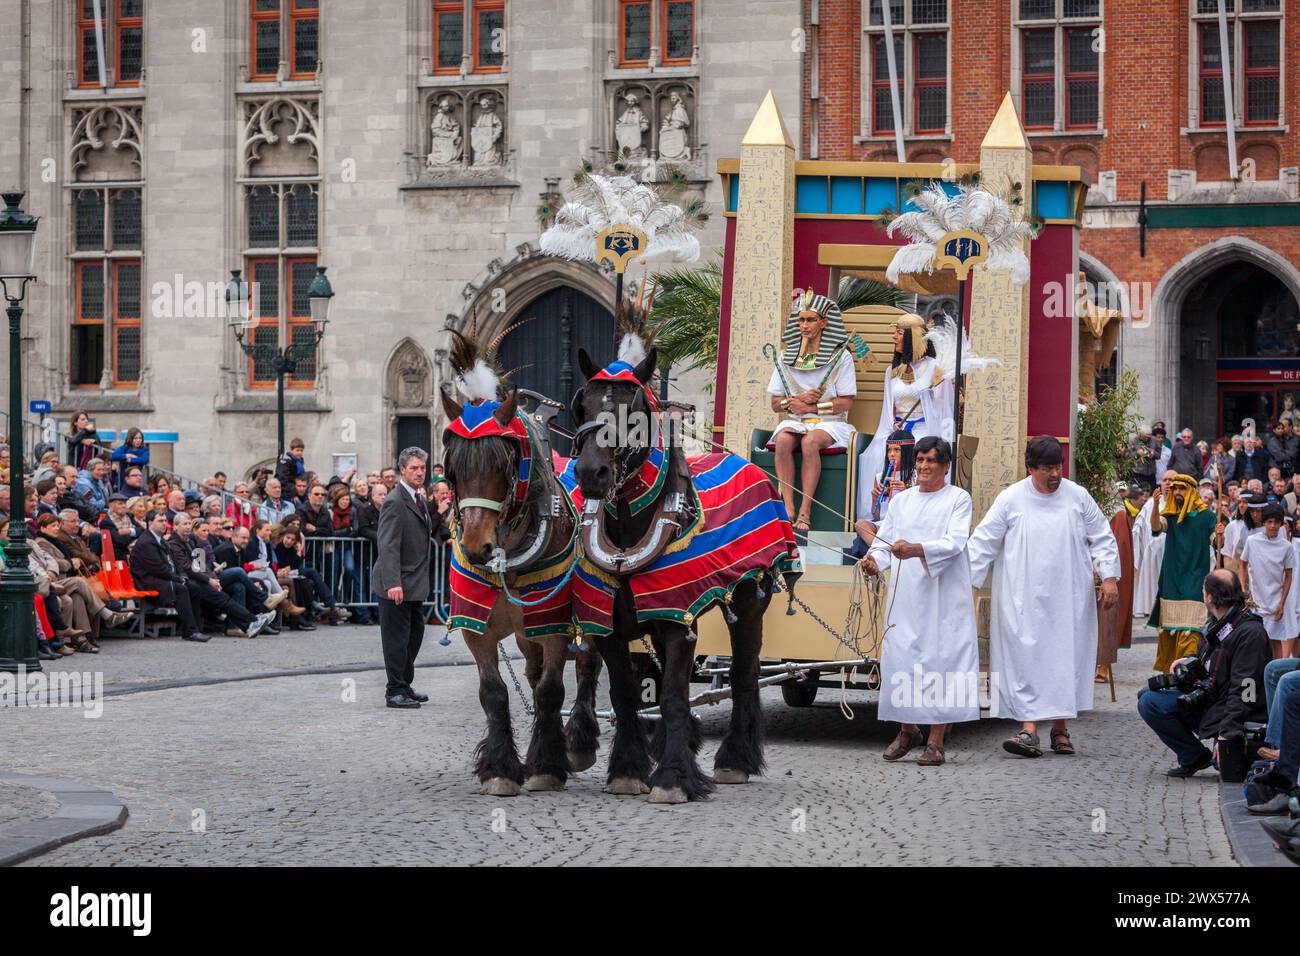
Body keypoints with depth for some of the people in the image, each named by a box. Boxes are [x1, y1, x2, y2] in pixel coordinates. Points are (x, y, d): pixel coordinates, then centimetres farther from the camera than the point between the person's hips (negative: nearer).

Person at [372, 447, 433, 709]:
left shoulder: (419, 500, 13)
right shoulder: (395, 503, -16)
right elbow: (388, 547, -23)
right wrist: (393, 583, -29)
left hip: (414, 584, 9)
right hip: (397, 584, -9)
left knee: (414, 635, 15)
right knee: (397, 638, -3)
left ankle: (405, 687, 25)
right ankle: (395, 692, 2)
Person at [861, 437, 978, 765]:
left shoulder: (958, 499, 3)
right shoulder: (900, 501, 16)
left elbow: (955, 542, -12)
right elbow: (885, 539, 10)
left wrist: (917, 550, -28)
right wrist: (875, 559, -14)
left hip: (944, 596, -4)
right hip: (906, 594, 4)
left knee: (942, 660, -6)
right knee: (899, 659, 1)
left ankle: (936, 741, -2)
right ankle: (908, 730, 20)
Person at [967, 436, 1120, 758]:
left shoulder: (1077, 497, 4)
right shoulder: (1011, 499, -2)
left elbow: (1102, 538, 10)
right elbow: (983, 543, 0)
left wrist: (1109, 577, 1)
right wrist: (966, 583, -5)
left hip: (1069, 599, 2)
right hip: (1025, 601, -2)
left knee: (1066, 658, 4)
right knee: (1026, 661, -8)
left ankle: (1060, 728, 15)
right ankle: (1029, 730, -12)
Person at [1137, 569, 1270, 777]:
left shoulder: (1251, 633, -21)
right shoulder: (1217, 624, 8)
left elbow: (1243, 691, -25)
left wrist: (1227, 733, -30)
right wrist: (1187, 660, 7)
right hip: (1206, 700, 8)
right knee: (1148, 701, -6)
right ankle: (1194, 757, 2)